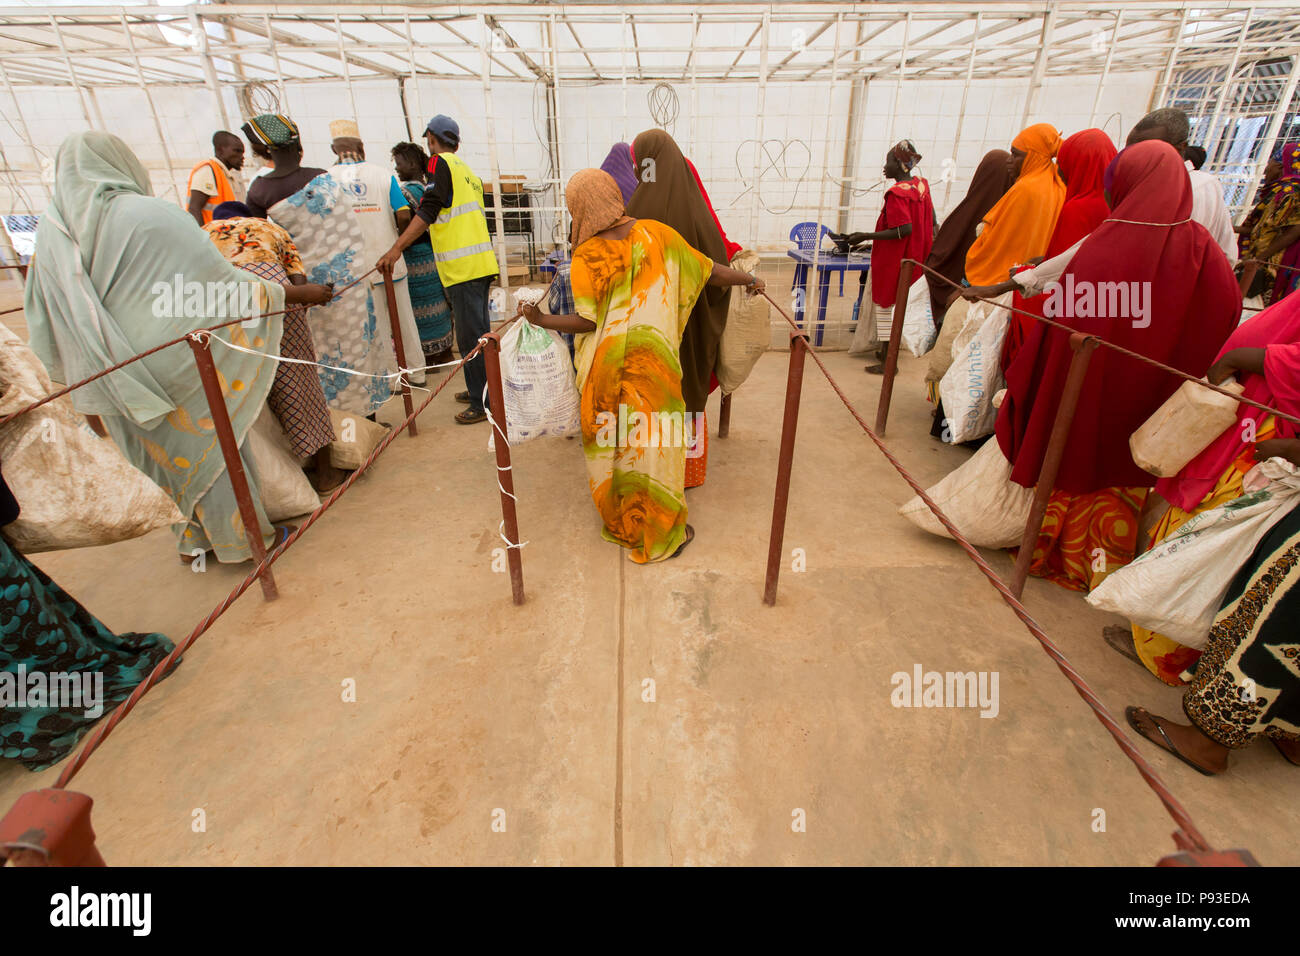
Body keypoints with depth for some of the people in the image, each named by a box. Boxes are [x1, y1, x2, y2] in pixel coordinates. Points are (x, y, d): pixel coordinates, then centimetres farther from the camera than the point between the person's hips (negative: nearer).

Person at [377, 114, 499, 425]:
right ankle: (479, 390, 29)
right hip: (481, 262, 9)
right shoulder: (467, 171, 22)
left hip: (463, 267, -9)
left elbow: (428, 211, -15)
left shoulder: (440, 163, -4)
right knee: (479, 333, 17)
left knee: (471, 337, -6)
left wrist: (397, 248, -19)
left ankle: (484, 404, -2)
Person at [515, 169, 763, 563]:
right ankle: (661, 533, 20)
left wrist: (542, 320, -1)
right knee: (653, 442, 11)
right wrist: (748, 278, 19)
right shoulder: (655, 233, -3)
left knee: (611, 442, 16)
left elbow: (588, 321, -13)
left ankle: (620, 524, 33)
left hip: (606, 369, -1)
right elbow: (707, 271, 3)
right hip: (652, 362, 1)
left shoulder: (586, 257, -9)